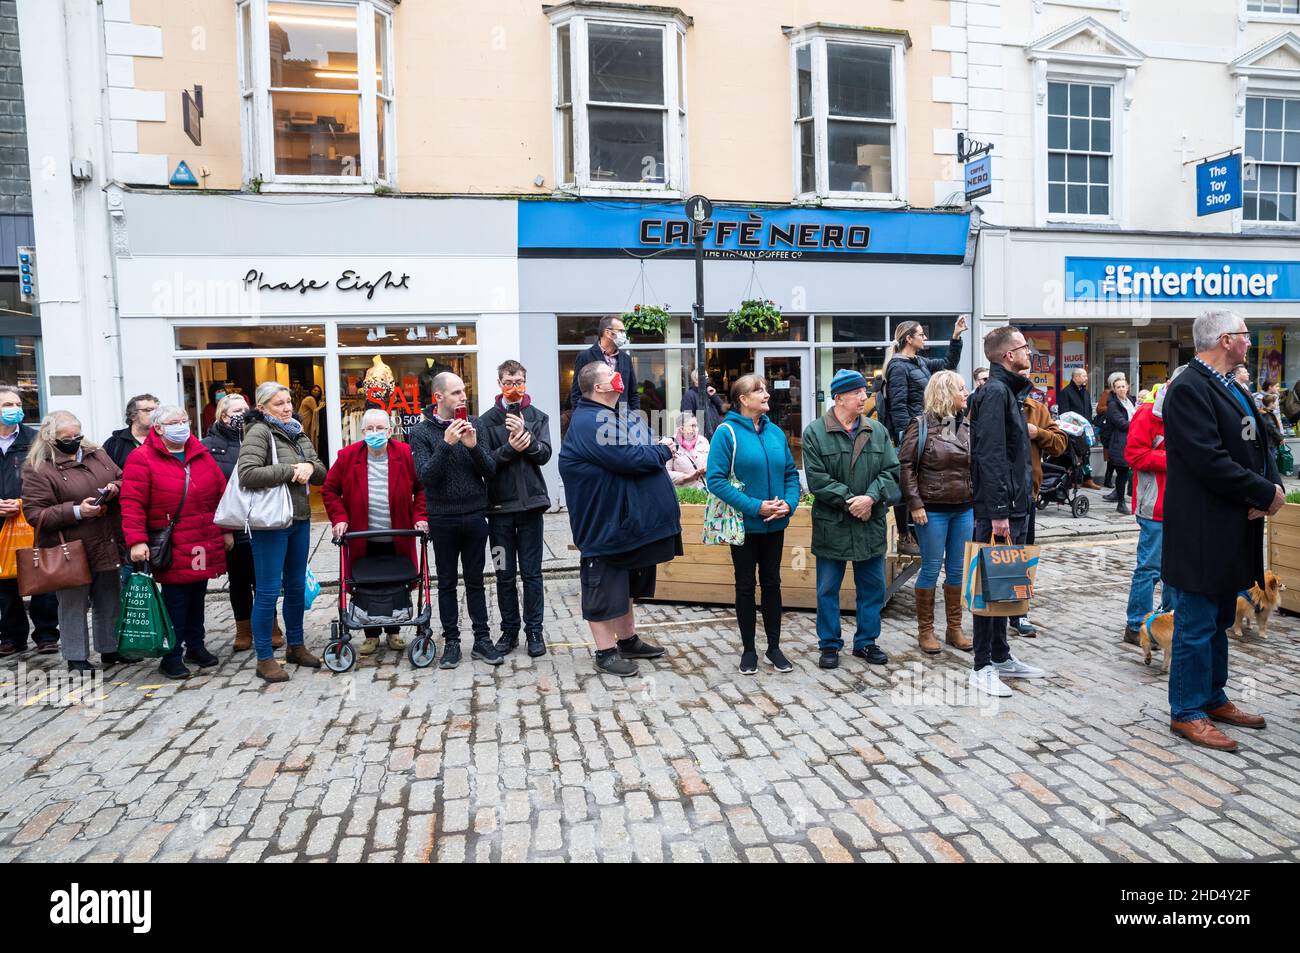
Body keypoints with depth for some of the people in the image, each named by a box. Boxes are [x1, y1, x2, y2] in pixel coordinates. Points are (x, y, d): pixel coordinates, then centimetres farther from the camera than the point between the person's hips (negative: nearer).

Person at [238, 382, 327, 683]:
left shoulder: (297, 433, 13)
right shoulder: (258, 432, -9)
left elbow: (322, 475, 13)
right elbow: (247, 474, -23)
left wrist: (310, 467, -10)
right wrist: (290, 470, -19)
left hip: (300, 519, 8)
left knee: (297, 586, 16)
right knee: (269, 590, -1)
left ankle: (295, 646, 30)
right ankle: (264, 659, 9)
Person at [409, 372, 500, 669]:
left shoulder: (474, 424, 3)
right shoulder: (421, 432, -4)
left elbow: (490, 471, -1)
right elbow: (425, 476, -14)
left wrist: (473, 446, -18)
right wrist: (446, 444, -24)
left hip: (475, 515, 2)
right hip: (442, 519, -1)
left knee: (475, 581, 9)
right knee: (447, 583, 9)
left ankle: (482, 639, 16)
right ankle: (451, 641, 19)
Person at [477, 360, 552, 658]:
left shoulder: (538, 417, 6)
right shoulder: (487, 420, 2)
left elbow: (544, 454, -6)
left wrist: (525, 436, -19)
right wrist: (510, 448, -21)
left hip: (531, 504, 0)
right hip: (500, 506, 0)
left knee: (532, 573, 6)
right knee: (504, 574, 8)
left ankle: (534, 631, 16)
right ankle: (509, 630, 21)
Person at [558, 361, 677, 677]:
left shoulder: (614, 416, 14)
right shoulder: (587, 422, -21)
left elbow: (638, 449, 15)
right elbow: (627, 459, -27)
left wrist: (657, 450, -7)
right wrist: (662, 452, -11)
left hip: (626, 520, 11)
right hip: (602, 524, -11)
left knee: (626, 583, 20)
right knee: (603, 586, 2)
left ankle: (628, 640, 34)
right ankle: (605, 652, 13)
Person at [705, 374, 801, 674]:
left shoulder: (775, 432, 5)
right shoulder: (727, 432, -12)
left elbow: (791, 473, 9)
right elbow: (716, 480, -17)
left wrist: (789, 503, -11)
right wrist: (755, 507, -21)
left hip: (775, 525, 5)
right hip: (744, 524, -4)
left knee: (772, 582, 12)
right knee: (745, 585, 8)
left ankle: (774, 647, 24)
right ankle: (748, 649, 21)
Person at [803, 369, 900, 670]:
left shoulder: (878, 431, 5)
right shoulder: (815, 432, -6)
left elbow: (891, 471, 1)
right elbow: (816, 478, -12)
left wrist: (870, 498, -16)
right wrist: (849, 502, -16)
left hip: (871, 525, 4)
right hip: (831, 524, -3)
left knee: (872, 588, 12)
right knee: (828, 589, 6)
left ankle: (866, 642, 28)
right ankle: (829, 645, 20)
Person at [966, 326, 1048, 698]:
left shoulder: (1007, 391, 17)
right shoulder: (995, 392, -14)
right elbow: (990, 456, -22)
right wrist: (998, 512, -24)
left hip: (1013, 505, 10)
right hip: (998, 508, -10)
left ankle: (1001, 657, 27)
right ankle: (983, 667, 5)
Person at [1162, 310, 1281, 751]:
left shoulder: (1232, 389, 15)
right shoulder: (1189, 389, -16)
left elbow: (1257, 445, 14)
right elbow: (1210, 461, -23)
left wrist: (1272, 486, -5)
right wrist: (1265, 493, -14)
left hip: (1233, 530, 10)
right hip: (1203, 531, -10)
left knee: (1219, 620, 19)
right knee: (1197, 624, 0)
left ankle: (1214, 699, 31)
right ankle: (1187, 712, 11)